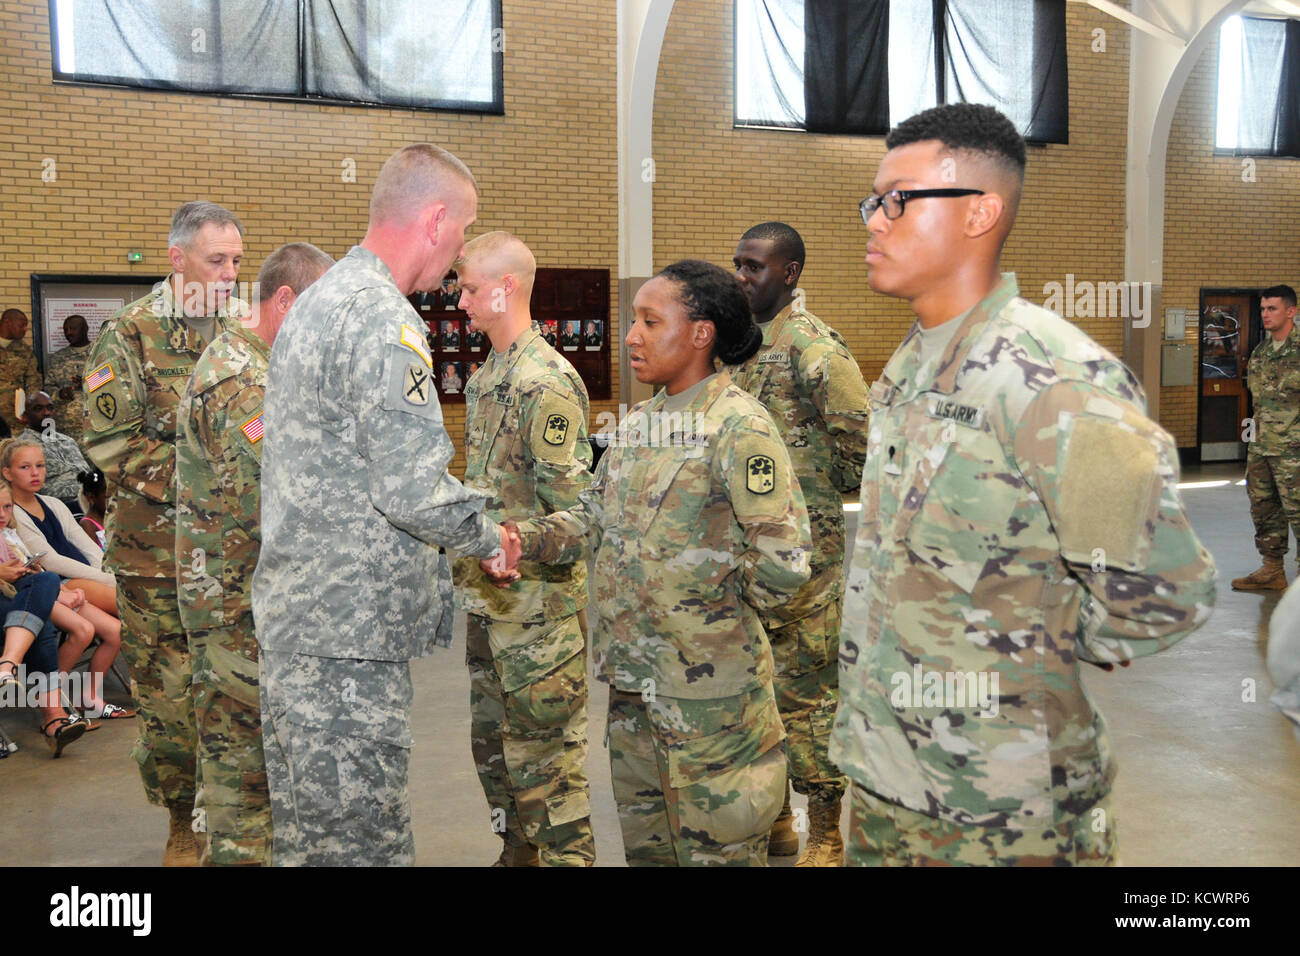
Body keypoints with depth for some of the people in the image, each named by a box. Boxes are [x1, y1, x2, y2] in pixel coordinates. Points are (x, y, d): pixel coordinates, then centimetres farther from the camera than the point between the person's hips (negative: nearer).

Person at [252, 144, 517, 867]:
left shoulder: (321, 299, 15)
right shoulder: (384, 320, -18)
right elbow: (417, 494, -23)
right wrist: (490, 538, -4)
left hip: (292, 611, 10)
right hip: (349, 634, -10)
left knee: (304, 831, 20)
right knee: (364, 840, 0)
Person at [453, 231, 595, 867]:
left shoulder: (547, 381, -16)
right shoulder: (485, 377, 13)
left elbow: (569, 509, -19)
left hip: (534, 604, -9)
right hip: (486, 598, 10)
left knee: (546, 749, 1)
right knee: (493, 740, 19)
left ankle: (566, 856, 15)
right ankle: (517, 853, 35)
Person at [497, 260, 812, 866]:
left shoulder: (737, 425, -16)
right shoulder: (638, 423, 10)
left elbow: (783, 563, -21)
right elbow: (594, 517, 14)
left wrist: (718, 600, -5)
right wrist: (524, 538, -3)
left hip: (708, 687, -8)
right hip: (633, 679, 8)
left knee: (715, 848, 7)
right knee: (642, 842, 21)